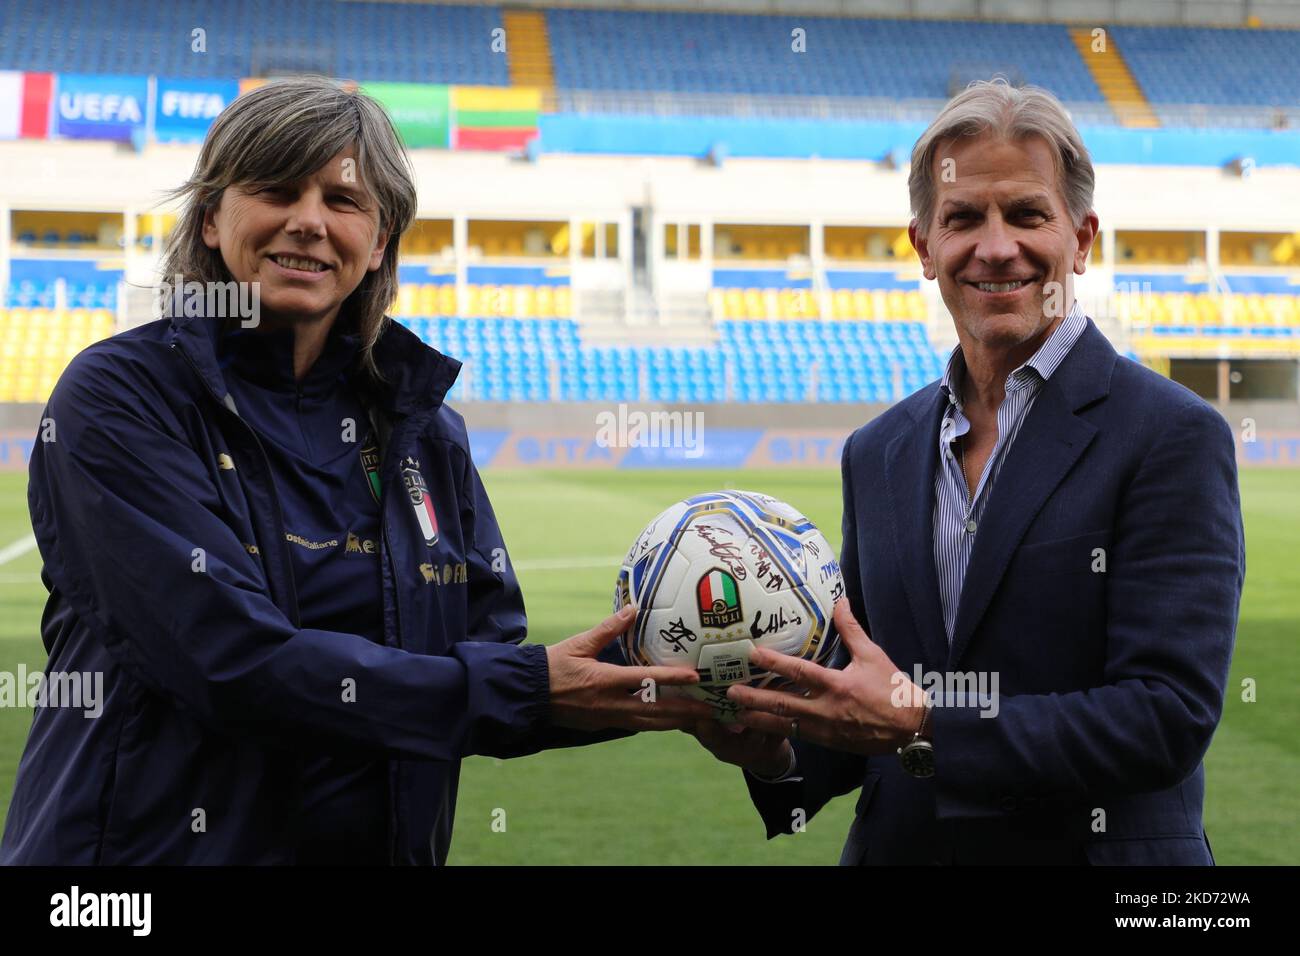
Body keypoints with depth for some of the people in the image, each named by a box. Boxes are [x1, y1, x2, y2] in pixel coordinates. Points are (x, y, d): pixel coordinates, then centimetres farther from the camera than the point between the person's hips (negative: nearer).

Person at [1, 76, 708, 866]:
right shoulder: (121, 396, -12)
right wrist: (528, 689, -22)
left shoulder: (424, 426, 5)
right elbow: (236, 662, -22)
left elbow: (490, 654, 3)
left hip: (381, 845, 5)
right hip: (156, 840, -5)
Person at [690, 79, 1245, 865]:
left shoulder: (1175, 437, -12)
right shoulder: (877, 453, 5)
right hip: (896, 846, 5)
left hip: (1094, 847, -4)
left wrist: (923, 726, -23)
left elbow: (1171, 717, -19)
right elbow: (871, 702, 10)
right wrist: (781, 754, -10)